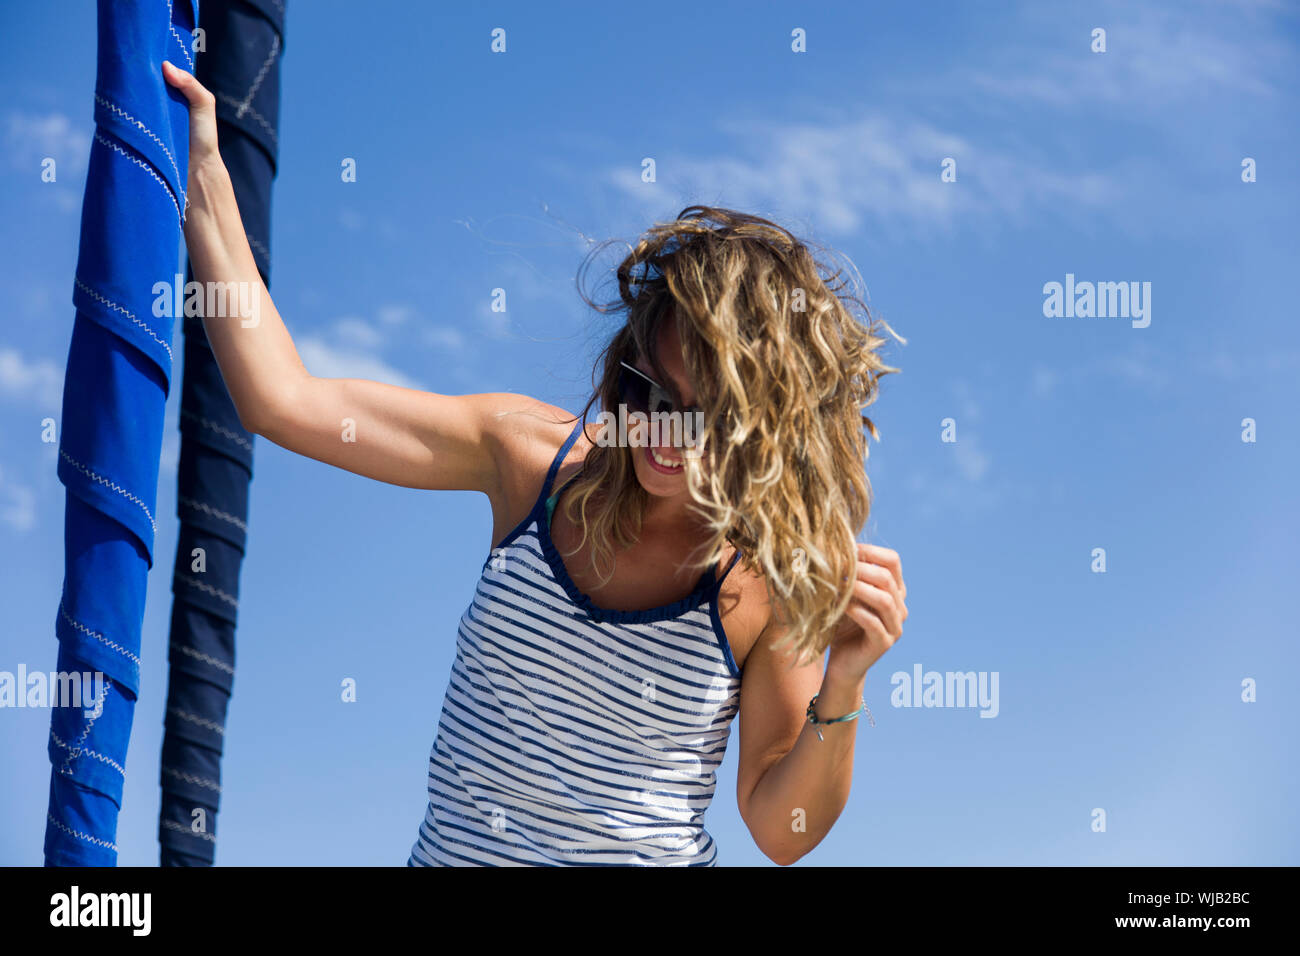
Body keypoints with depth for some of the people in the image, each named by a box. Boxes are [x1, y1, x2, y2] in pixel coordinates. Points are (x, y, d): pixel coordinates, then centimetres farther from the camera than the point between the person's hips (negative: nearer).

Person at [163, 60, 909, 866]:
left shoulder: (773, 573, -9)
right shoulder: (533, 453, -2)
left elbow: (780, 831, -2)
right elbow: (285, 400, -2)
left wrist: (842, 690, -18)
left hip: (652, 856, -1)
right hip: (451, 851, 1)